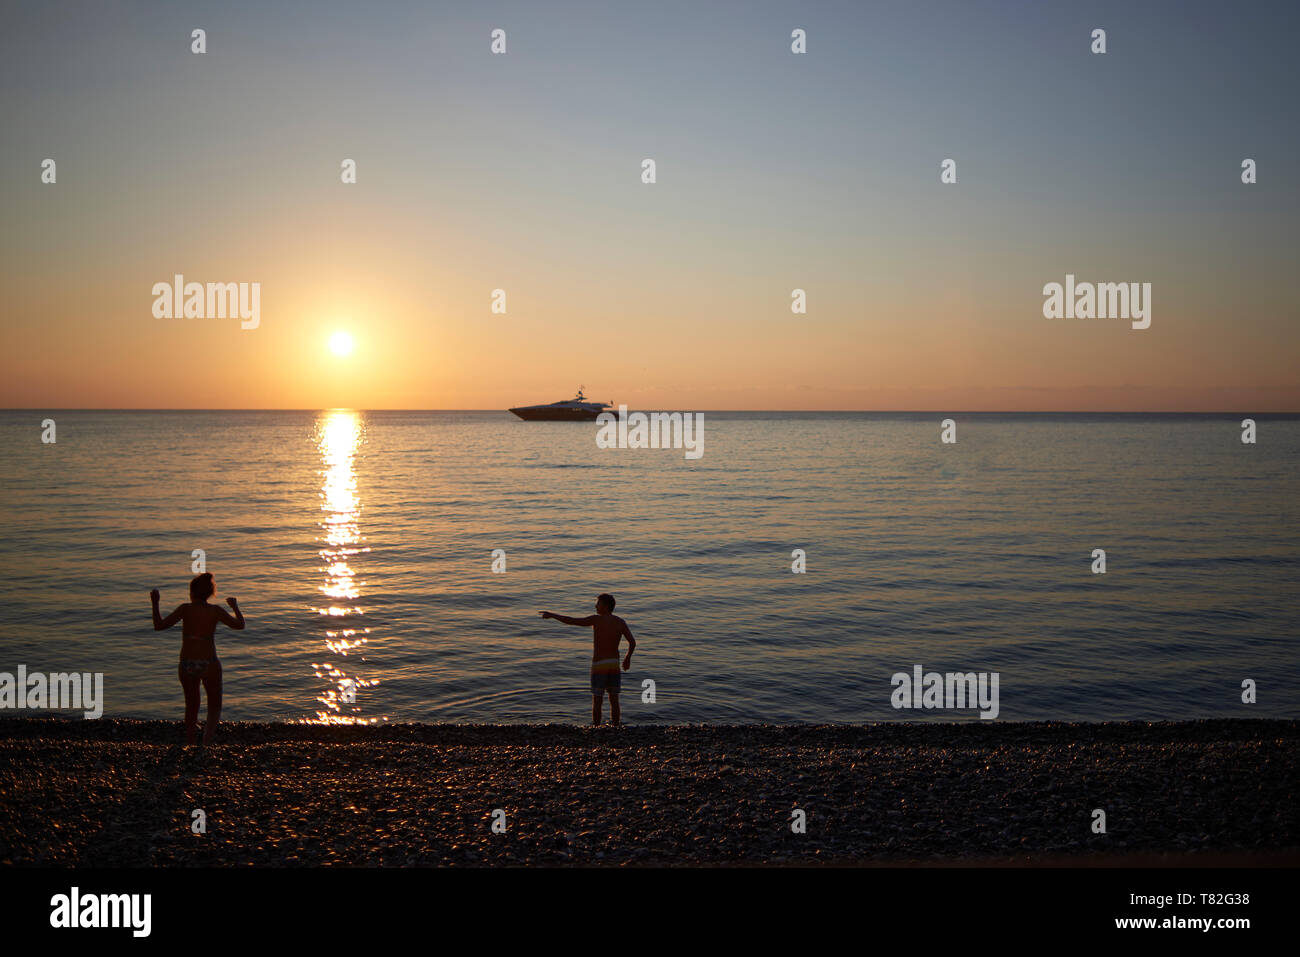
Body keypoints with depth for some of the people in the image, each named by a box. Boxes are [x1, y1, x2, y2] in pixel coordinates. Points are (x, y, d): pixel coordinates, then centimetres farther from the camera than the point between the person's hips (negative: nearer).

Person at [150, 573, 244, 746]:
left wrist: (155, 603, 6)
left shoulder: (185, 609, -5)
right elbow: (240, 625, 7)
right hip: (209, 665, -1)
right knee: (215, 707, 13)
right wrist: (235, 606, 22)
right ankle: (206, 741, -10)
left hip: (187, 666, 1)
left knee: (191, 706, 22)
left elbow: (159, 626, -4)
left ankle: (189, 744, 25)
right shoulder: (216, 611, -4)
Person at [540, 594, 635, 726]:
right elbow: (632, 642, -3)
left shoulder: (596, 619, -11)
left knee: (597, 701, 3)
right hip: (614, 664, 5)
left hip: (599, 665, -5)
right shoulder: (620, 622, 3)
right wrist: (628, 659, 13)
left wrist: (552, 615, -2)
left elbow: (571, 621, -13)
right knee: (614, 700, 11)